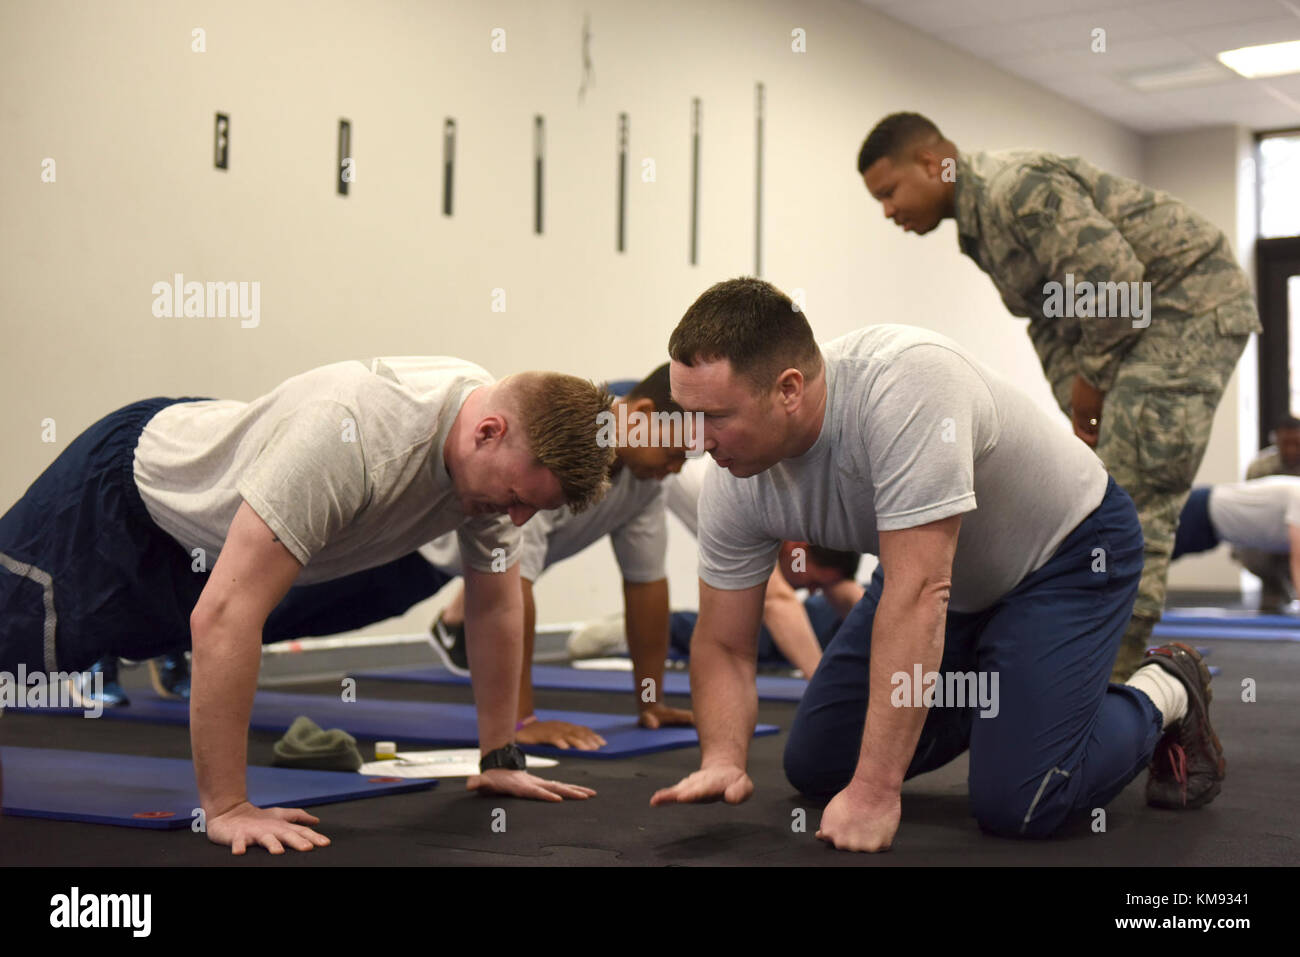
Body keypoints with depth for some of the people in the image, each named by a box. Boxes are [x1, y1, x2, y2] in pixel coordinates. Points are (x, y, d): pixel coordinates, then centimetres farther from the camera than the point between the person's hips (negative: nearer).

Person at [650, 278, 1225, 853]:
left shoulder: (904, 385, -40)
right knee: (815, 765, 4)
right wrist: (722, 762, -27)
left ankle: (1165, 696, 9)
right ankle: (999, 698, 26)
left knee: (1015, 803, -21)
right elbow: (723, 645, -8)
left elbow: (918, 595, -42)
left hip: (1065, 549, -7)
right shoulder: (734, 482, -18)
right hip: (938, 569, 7)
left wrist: (875, 791, -42)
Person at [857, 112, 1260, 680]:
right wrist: (1076, 405, 2)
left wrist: (1091, 377, -13)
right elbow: (1050, 321, 15)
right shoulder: (978, 222, 10)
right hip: (1146, 320, 10)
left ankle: (1109, 672, -12)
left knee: (1130, 500, -15)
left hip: (1193, 305, -10)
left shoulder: (1019, 189, -22)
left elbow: (1117, 283, -27)